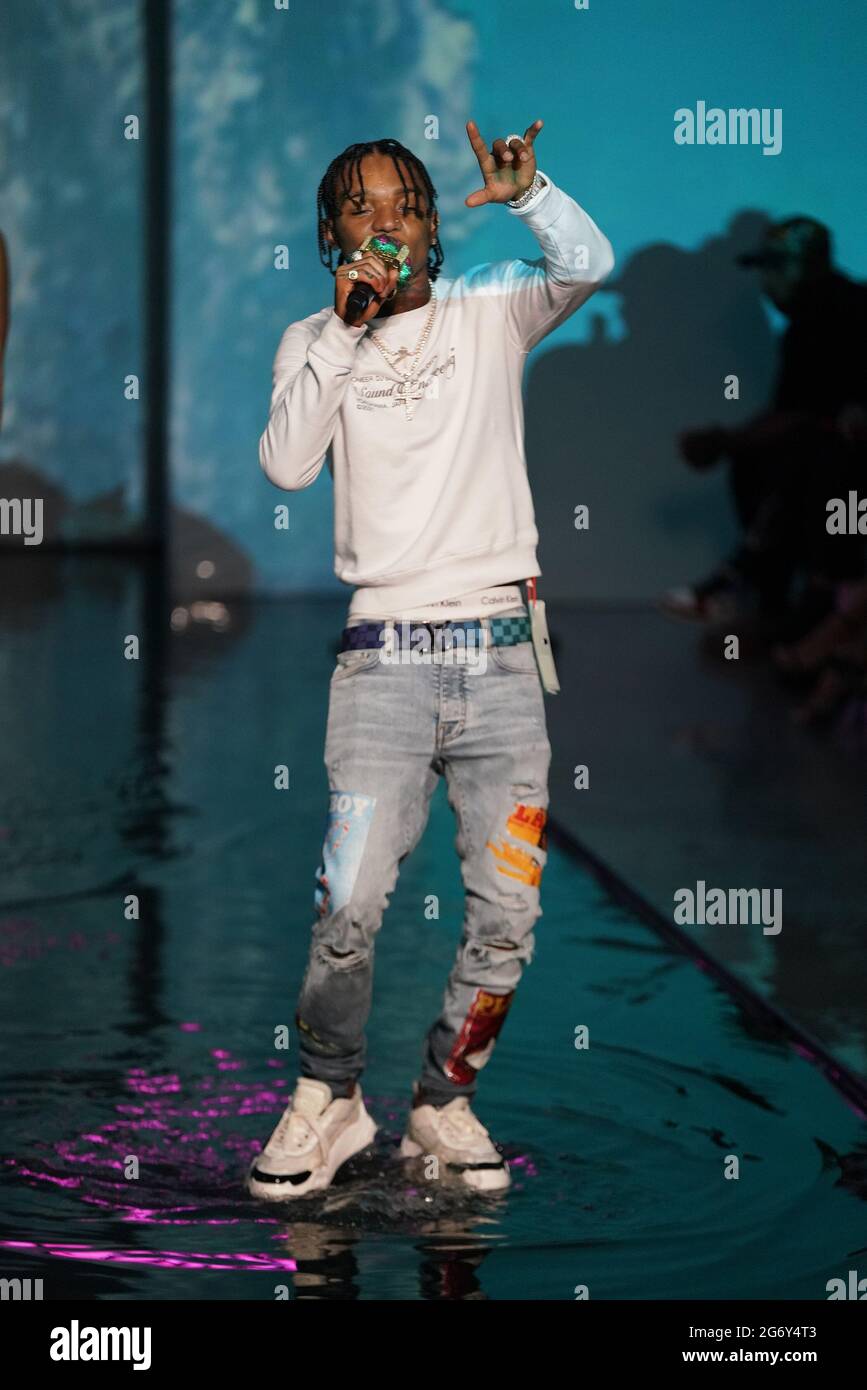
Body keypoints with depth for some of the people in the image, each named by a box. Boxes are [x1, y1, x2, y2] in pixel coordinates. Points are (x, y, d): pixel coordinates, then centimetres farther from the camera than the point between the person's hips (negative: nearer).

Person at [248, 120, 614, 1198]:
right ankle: (328, 1097, 10)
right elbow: (286, 464, -8)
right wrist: (345, 328, -12)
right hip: (384, 656, -1)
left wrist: (527, 192, -26)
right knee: (349, 907, -12)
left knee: (507, 915, 2)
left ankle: (445, 1098, 21)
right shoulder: (314, 342, 9)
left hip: (500, 656, 1)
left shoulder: (489, 311, 9)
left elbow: (589, 265, -9)